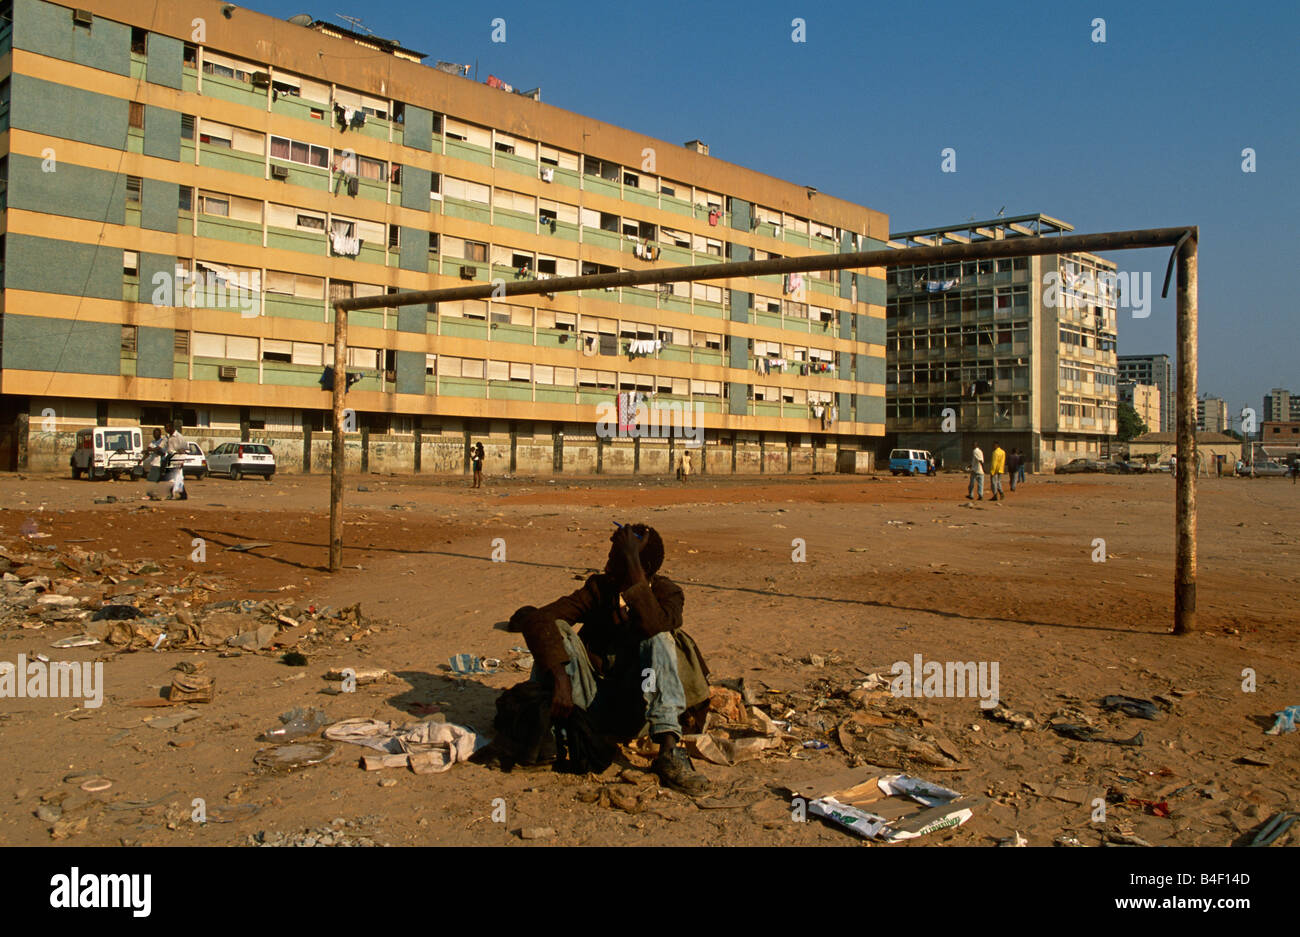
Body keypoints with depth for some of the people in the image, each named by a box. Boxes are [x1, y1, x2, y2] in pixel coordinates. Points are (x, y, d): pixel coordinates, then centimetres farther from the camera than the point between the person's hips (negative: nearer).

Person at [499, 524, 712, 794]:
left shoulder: (667, 592, -2)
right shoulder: (599, 588, 3)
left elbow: (652, 625, -30)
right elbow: (536, 619, -14)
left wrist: (632, 562, -26)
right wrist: (560, 678, -28)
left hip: (636, 715, -2)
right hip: (596, 709, 2)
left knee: (659, 638, -27)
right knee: (555, 629, -15)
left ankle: (669, 751, -39)